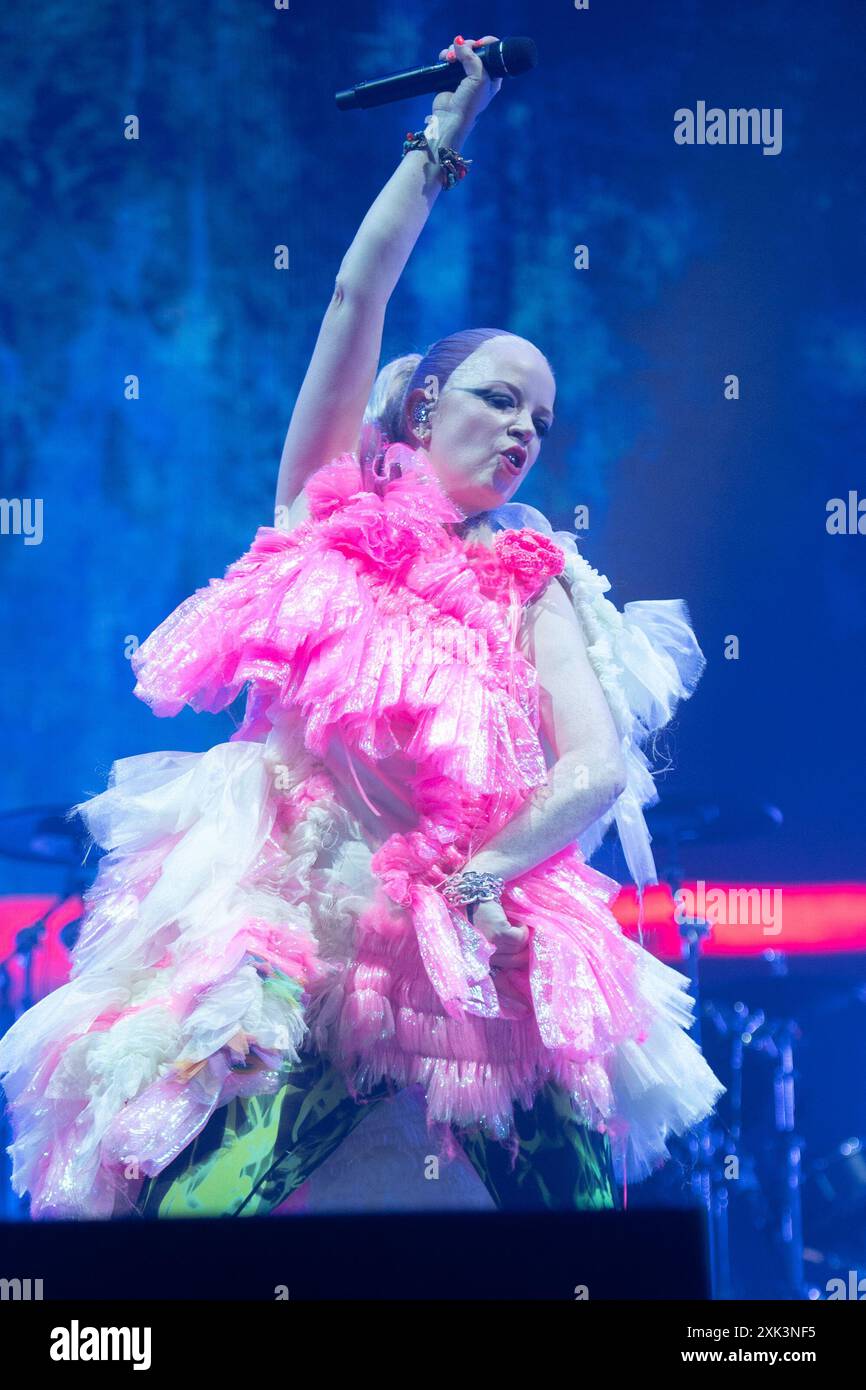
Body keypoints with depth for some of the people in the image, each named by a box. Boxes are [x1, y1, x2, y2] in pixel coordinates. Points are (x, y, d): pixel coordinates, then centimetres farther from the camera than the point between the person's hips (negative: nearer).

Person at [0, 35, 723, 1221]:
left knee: (565, 1190, -10)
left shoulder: (533, 585, 13)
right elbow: (358, 294, 7)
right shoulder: (330, 509, 13)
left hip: (460, 937, 2)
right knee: (200, 1185, -21)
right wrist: (444, 137, 13)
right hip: (270, 905, -1)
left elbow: (598, 766, -1)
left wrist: (468, 886, -14)